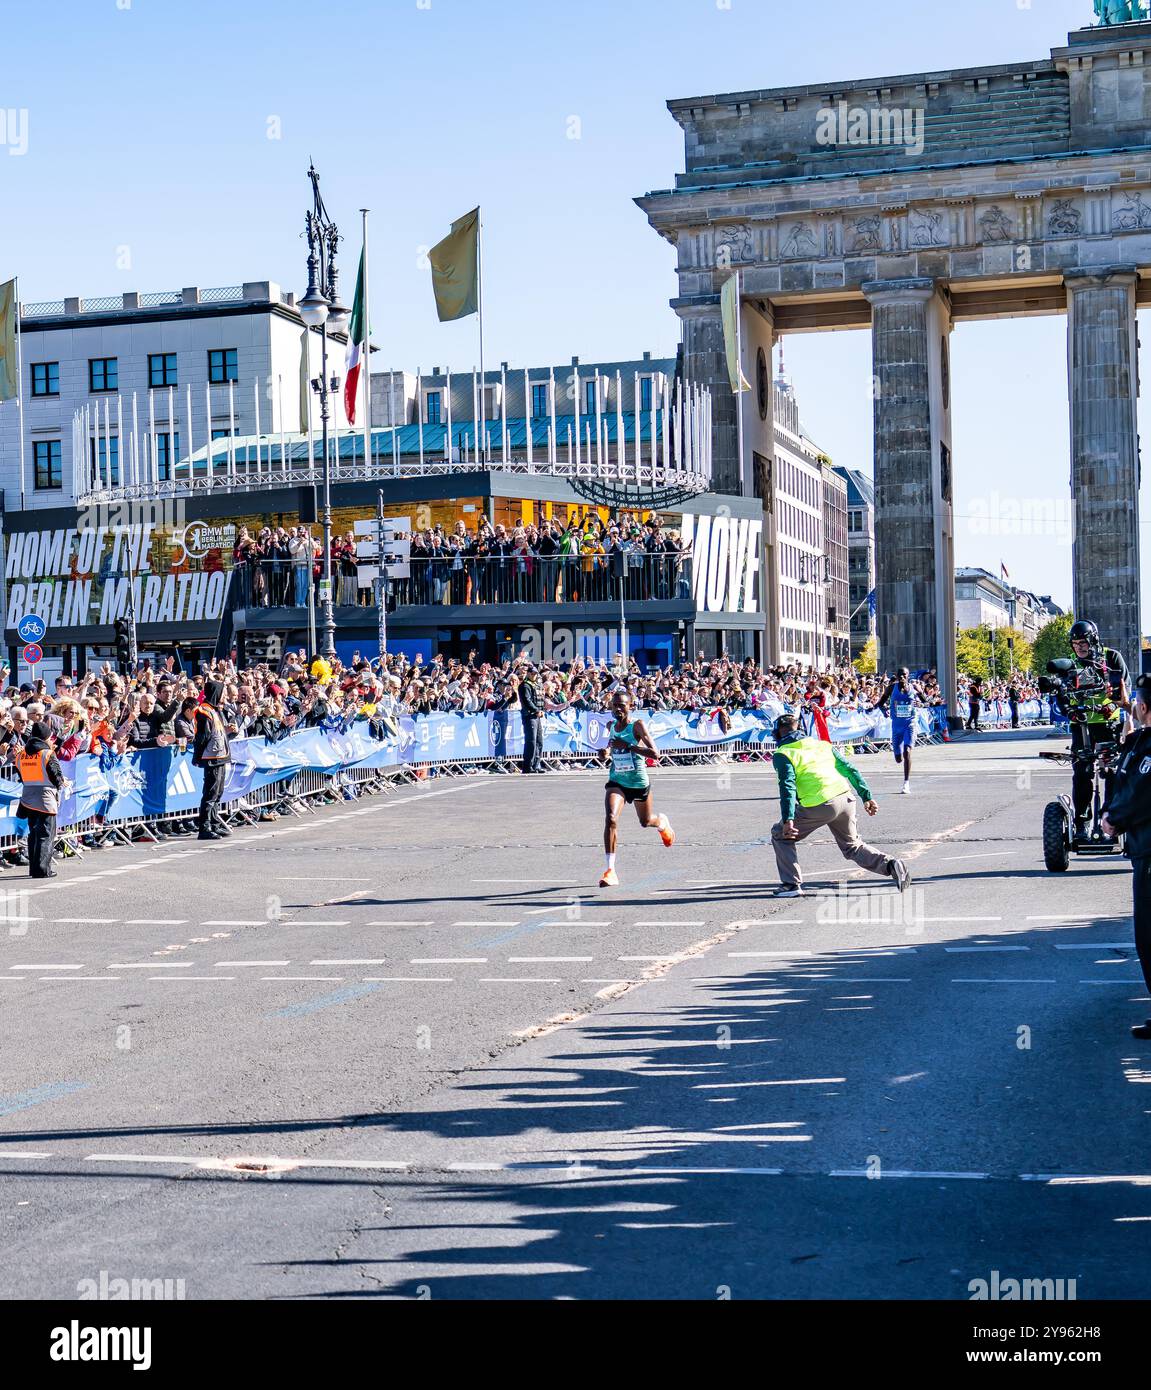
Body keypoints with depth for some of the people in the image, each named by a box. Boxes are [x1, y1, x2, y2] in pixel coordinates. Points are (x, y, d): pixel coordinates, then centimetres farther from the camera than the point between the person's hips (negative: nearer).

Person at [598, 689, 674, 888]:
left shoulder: (637, 726, -16)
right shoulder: (611, 728, 2)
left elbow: (654, 754, -24)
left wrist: (627, 745, -30)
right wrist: (606, 755, -1)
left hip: (639, 782, -3)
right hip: (616, 782, 3)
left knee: (646, 822, 19)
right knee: (611, 819, -21)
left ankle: (663, 823, 59)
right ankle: (610, 871, -22)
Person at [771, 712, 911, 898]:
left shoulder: (782, 754, 4)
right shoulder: (822, 744, 23)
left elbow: (787, 787, -10)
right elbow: (849, 770, 18)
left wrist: (787, 820, -16)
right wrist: (866, 796, 17)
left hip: (819, 806, -6)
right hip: (846, 798, 6)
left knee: (780, 835, 14)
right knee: (852, 847, 24)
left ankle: (792, 884, 8)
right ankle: (890, 866, 3)